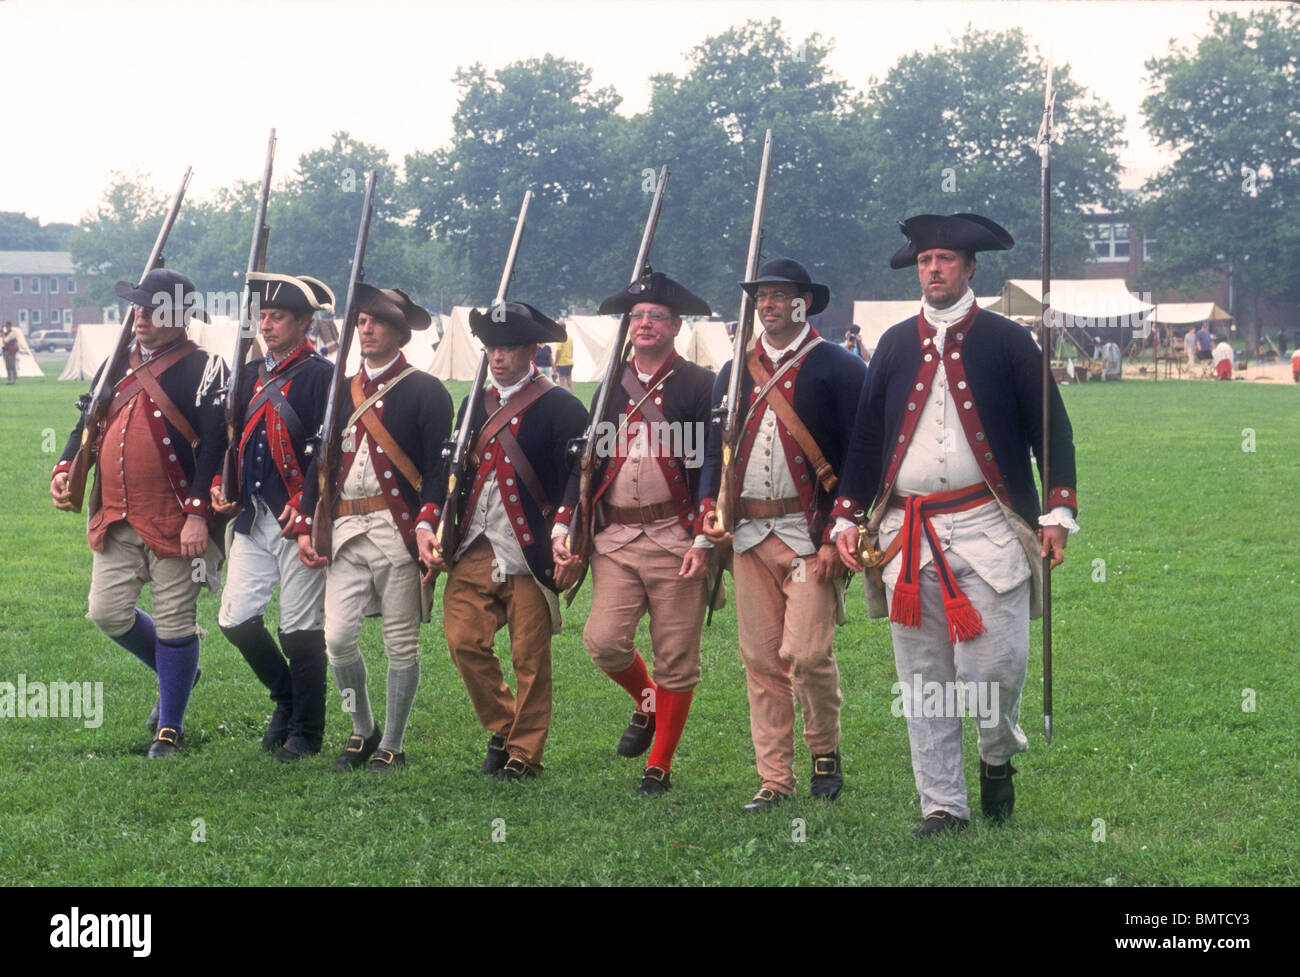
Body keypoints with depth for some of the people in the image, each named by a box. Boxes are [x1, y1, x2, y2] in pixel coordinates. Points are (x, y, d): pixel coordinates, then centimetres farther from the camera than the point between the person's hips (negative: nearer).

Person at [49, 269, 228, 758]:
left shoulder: (202, 369, -8)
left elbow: (215, 444, -14)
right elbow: (88, 424, 21)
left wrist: (198, 515, -20)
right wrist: (65, 469, 3)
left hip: (174, 523, -6)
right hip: (115, 519, 7)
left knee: (174, 623, 0)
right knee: (107, 613, 5)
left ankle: (170, 728, 14)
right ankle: (177, 671, 31)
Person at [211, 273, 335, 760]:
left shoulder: (321, 375, -8)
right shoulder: (251, 375, 14)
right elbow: (235, 437, 21)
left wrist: (305, 505, -19)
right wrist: (221, 485, 6)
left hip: (300, 521, -7)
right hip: (252, 518, 7)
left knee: (301, 630, -1)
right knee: (236, 619, 3)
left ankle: (305, 733, 11)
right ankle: (286, 698, 26)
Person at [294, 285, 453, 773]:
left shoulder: (425, 391, 0)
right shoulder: (343, 391, 16)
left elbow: (439, 465, -7)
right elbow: (320, 461, 19)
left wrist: (427, 523, -20)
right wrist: (305, 525, 10)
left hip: (397, 529, -5)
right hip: (346, 530, 5)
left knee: (401, 642, 1)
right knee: (338, 637, -3)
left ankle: (392, 746, 12)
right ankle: (363, 731, 18)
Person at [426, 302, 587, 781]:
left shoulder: (559, 408, -2)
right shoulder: (473, 407, 16)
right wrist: (431, 529, 6)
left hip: (531, 555, -5)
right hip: (475, 550, 5)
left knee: (530, 658, 0)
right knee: (464, 639, -5)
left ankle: (525, 752, 13)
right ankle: (501, 728, 16)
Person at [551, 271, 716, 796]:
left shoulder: (700, 385, 0)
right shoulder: (612, 385, 14)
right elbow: (587, 460, 14)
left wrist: (704, 540, -13)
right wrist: (563, 527, 4)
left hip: (675, 537, -4)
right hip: (615, 538, 4)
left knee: (675, 662, 0)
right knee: (603, 641, -9)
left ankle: (659, 767, 12)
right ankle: (647, 704, 22)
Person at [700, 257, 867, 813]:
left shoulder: (839, 368, -1)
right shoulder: (736, 372, 15)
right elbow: (715, 449, 19)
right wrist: (709, 507, 1)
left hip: (810, 531, -5)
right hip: (749, 533, 5)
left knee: (806, 653, -14)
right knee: (760, 661, 5)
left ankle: (826, 751, 11)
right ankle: (774, 779, 12)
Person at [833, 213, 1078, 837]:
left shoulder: (1007, 342, 5)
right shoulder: (894, 346, 13)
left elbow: (1052, 429, 5)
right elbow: (864, 436, 16)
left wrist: (1059, 510, -3)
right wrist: (846, 517, 10)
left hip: (987, 527, -3)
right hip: (907, 534, 3)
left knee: (995, 665, -10)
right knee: (923, 681, 3)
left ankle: (999, 757, 21)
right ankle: (942, 805, 12)